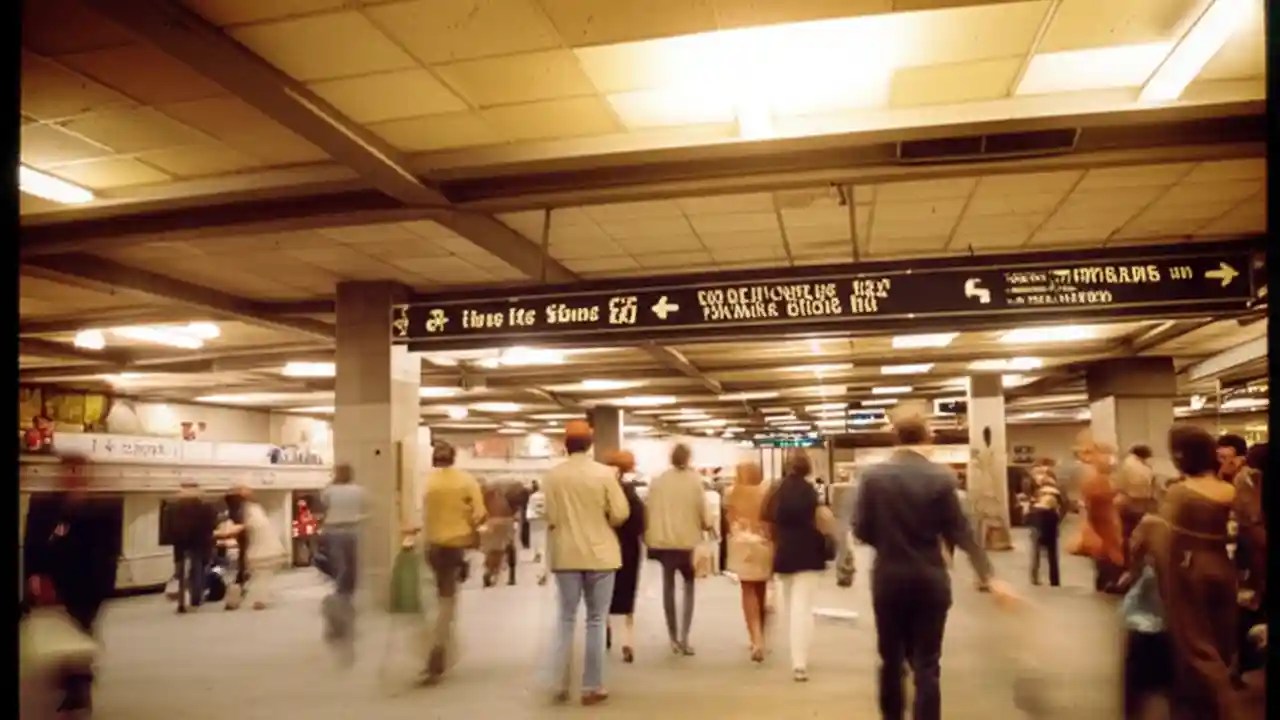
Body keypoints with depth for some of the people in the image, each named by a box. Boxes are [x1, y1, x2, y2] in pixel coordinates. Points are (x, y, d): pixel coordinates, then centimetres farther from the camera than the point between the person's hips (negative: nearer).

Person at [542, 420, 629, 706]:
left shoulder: (553, 475, -5)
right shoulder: (605, 473, -10)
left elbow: (550, 518, -5)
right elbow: (620, 514, -10)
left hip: (566, 554, 2)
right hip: (599, 553, -1)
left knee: (566, 618, 13)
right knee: (596, 621, 7)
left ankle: (560, 685, 13)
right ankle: (592, 687, 9)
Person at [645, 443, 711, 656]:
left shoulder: (658, 481, -1)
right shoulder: (695, 480, -8)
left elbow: (648, 510, -1)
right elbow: (703, 511, -7)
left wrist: (650, 538, 9)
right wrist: (707, 524, 12)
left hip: (663, 540, 2)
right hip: (688, 540, -2)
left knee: (668, 586, 14)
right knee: (689, 586, 11)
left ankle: (674, 638, 19)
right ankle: (684, 636, -3)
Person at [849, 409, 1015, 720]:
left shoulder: (873, 475, -6)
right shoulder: (941, 477, -7)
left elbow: (861, 530, -5)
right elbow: (960, 533, -7)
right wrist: (989, 577, -4)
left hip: (888, 579, 1)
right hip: (929, 579, -1)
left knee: (891, 660, 16)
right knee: (927, 665, 5)